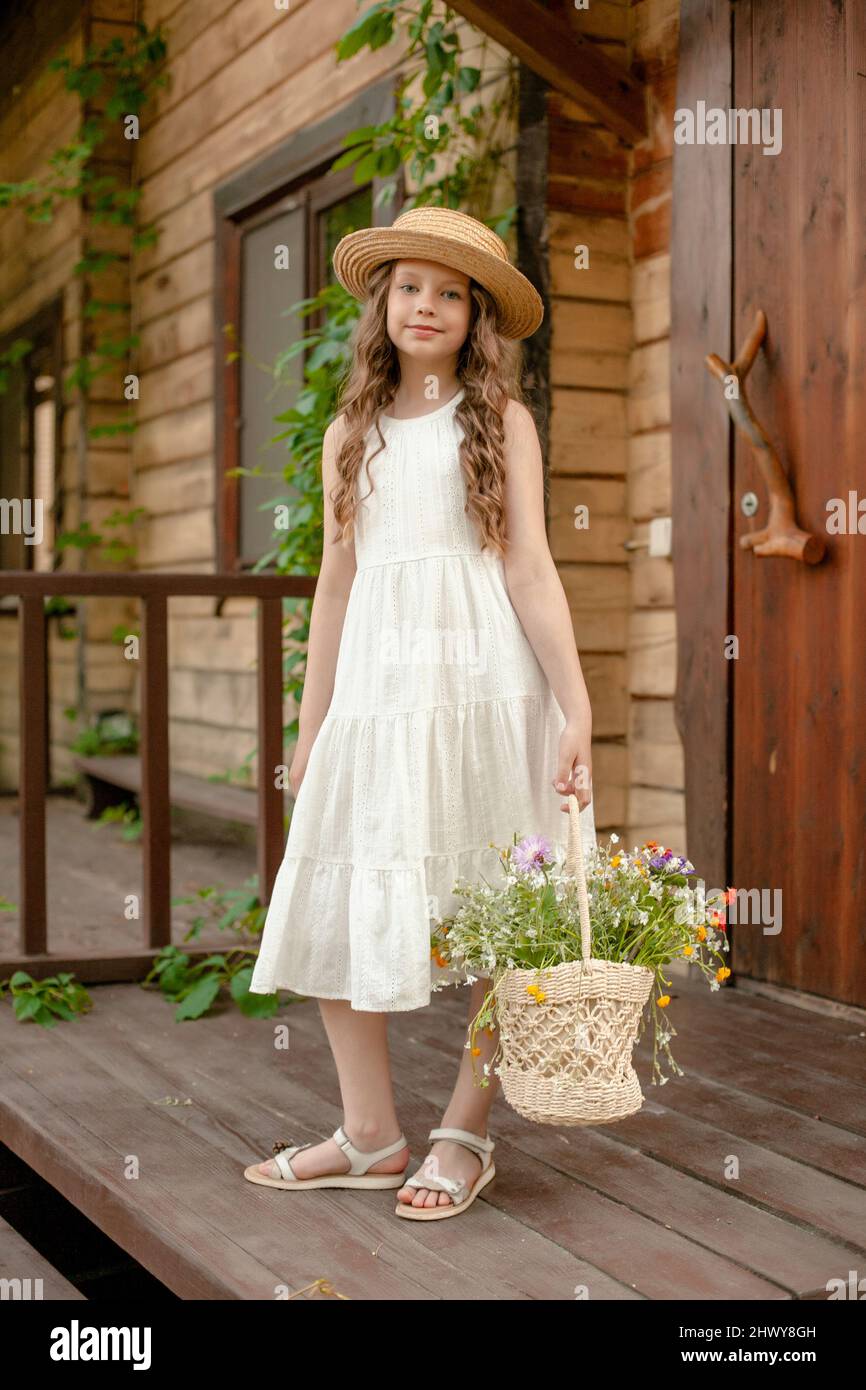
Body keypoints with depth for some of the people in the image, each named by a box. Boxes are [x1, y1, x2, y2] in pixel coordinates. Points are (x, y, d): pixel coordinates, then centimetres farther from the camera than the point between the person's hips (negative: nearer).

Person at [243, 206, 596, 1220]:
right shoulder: (352, 434, 16)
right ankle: (369, 1135, 13)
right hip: (376, 679, 4)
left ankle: (466, 1134, 13)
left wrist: (576, 709, -12)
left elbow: (528, 566, -2)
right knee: (338, 902, 1)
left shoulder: (501, 421, 7)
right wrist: (308, 732, 13)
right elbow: (337, 581, 16)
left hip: (483, 676, -3)